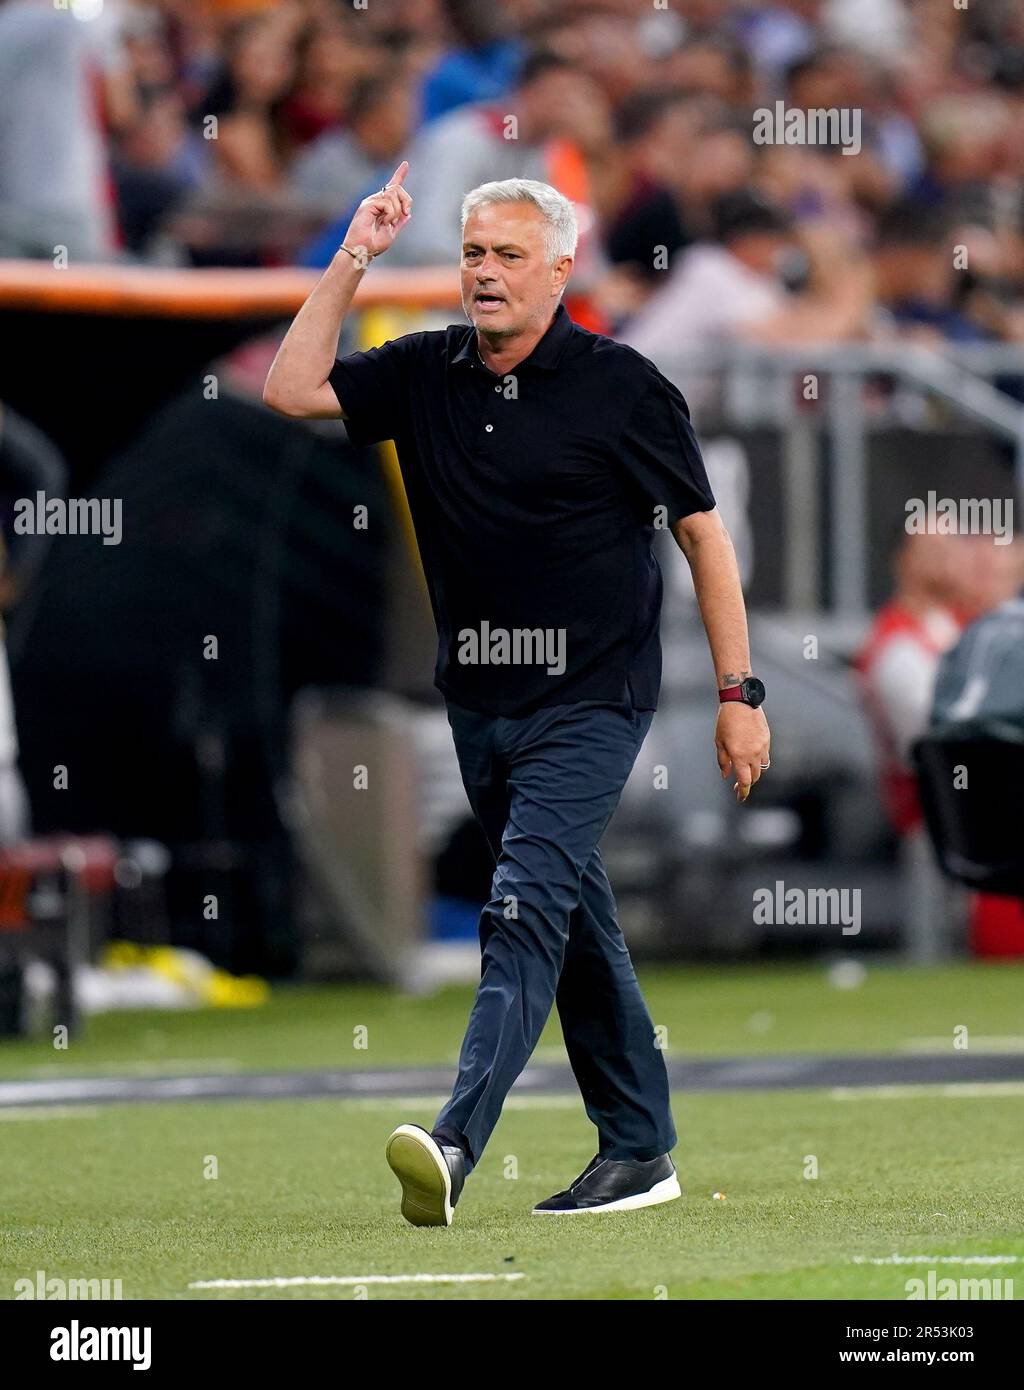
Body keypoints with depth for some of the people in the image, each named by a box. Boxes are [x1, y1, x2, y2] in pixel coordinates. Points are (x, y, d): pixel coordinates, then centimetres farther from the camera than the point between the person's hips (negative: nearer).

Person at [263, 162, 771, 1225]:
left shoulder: (619, 384, -7)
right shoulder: (428, 374, 6)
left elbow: (702, 532, -2)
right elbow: (292, 388, -1)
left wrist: (739, 693, -5)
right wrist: (352, 261, -6)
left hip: (590, 699, -6)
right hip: (479, 699, 6)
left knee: (525, 911, -18)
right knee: (576, 927, 13)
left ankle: (456, 1146, -29)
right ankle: (640, 1152, 21)